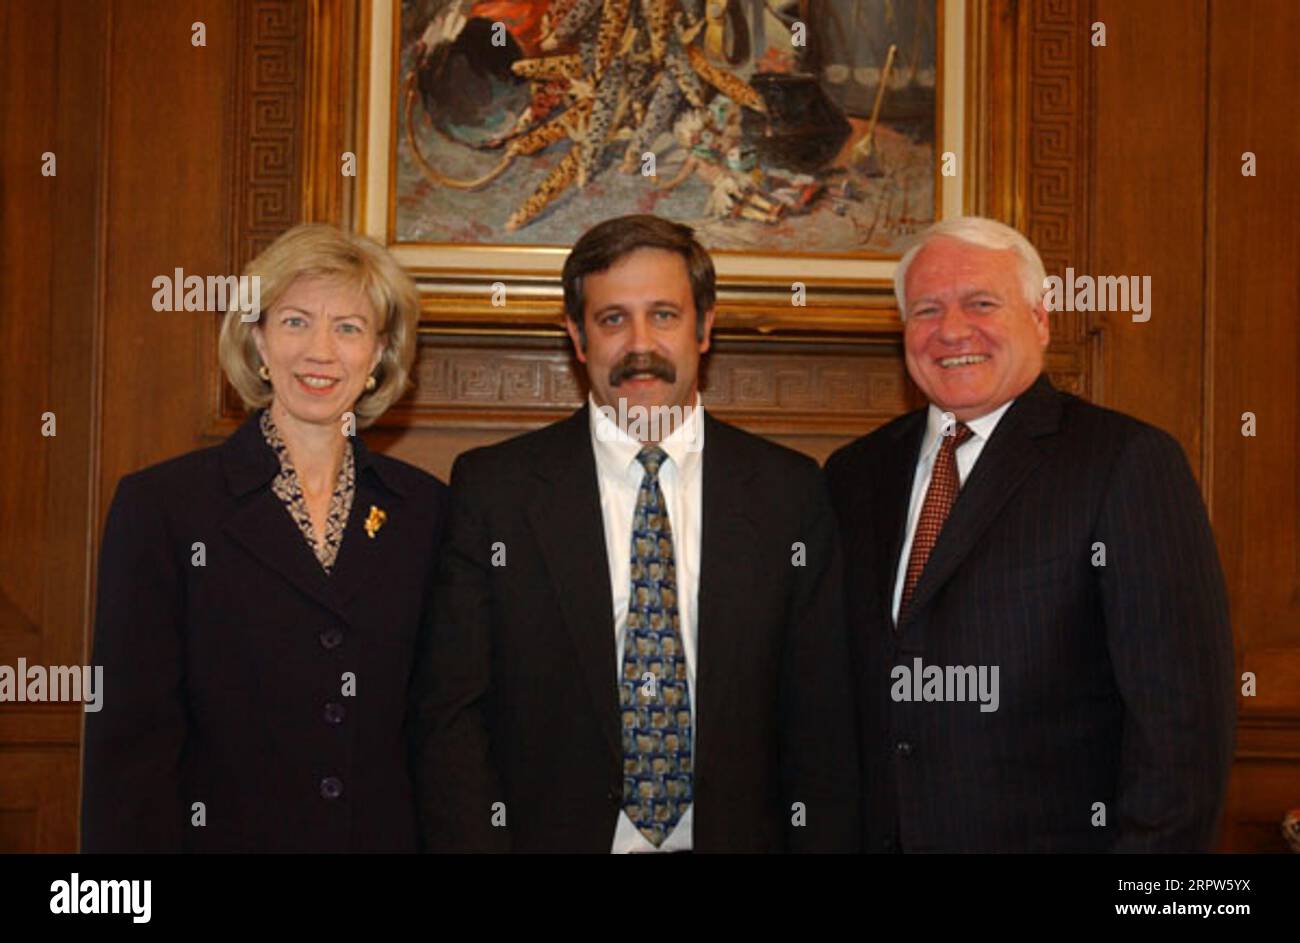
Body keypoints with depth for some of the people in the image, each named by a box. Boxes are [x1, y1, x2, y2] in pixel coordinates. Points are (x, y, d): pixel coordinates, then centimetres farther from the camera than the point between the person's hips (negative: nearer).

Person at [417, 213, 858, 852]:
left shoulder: (790, 491, -1)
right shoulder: (492, 488, -4)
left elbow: (821, 726, 0)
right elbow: (454, 717, -5)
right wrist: (476, 841, -14)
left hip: (737, 835, 1)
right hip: (553, 835, -1)